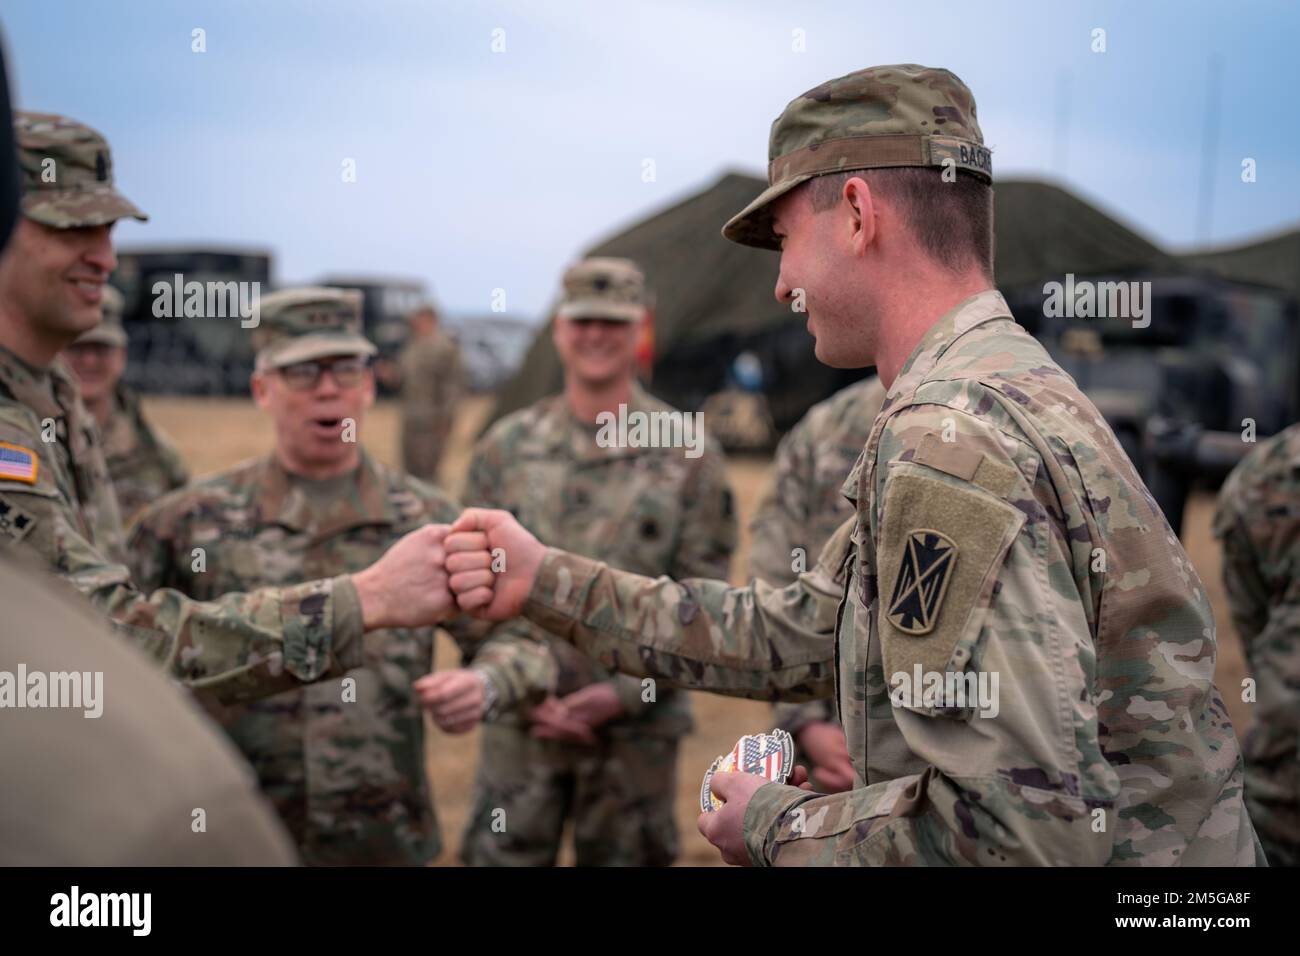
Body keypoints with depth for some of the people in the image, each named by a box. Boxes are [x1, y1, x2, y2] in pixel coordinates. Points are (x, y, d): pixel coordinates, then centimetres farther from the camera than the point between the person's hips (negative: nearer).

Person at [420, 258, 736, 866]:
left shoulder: (689, 455, -1)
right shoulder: (506, 448, 4)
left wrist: (622, 692, -11)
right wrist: (524, 686, -7)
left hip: (637, 727, -1)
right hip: (522, 722, 1)